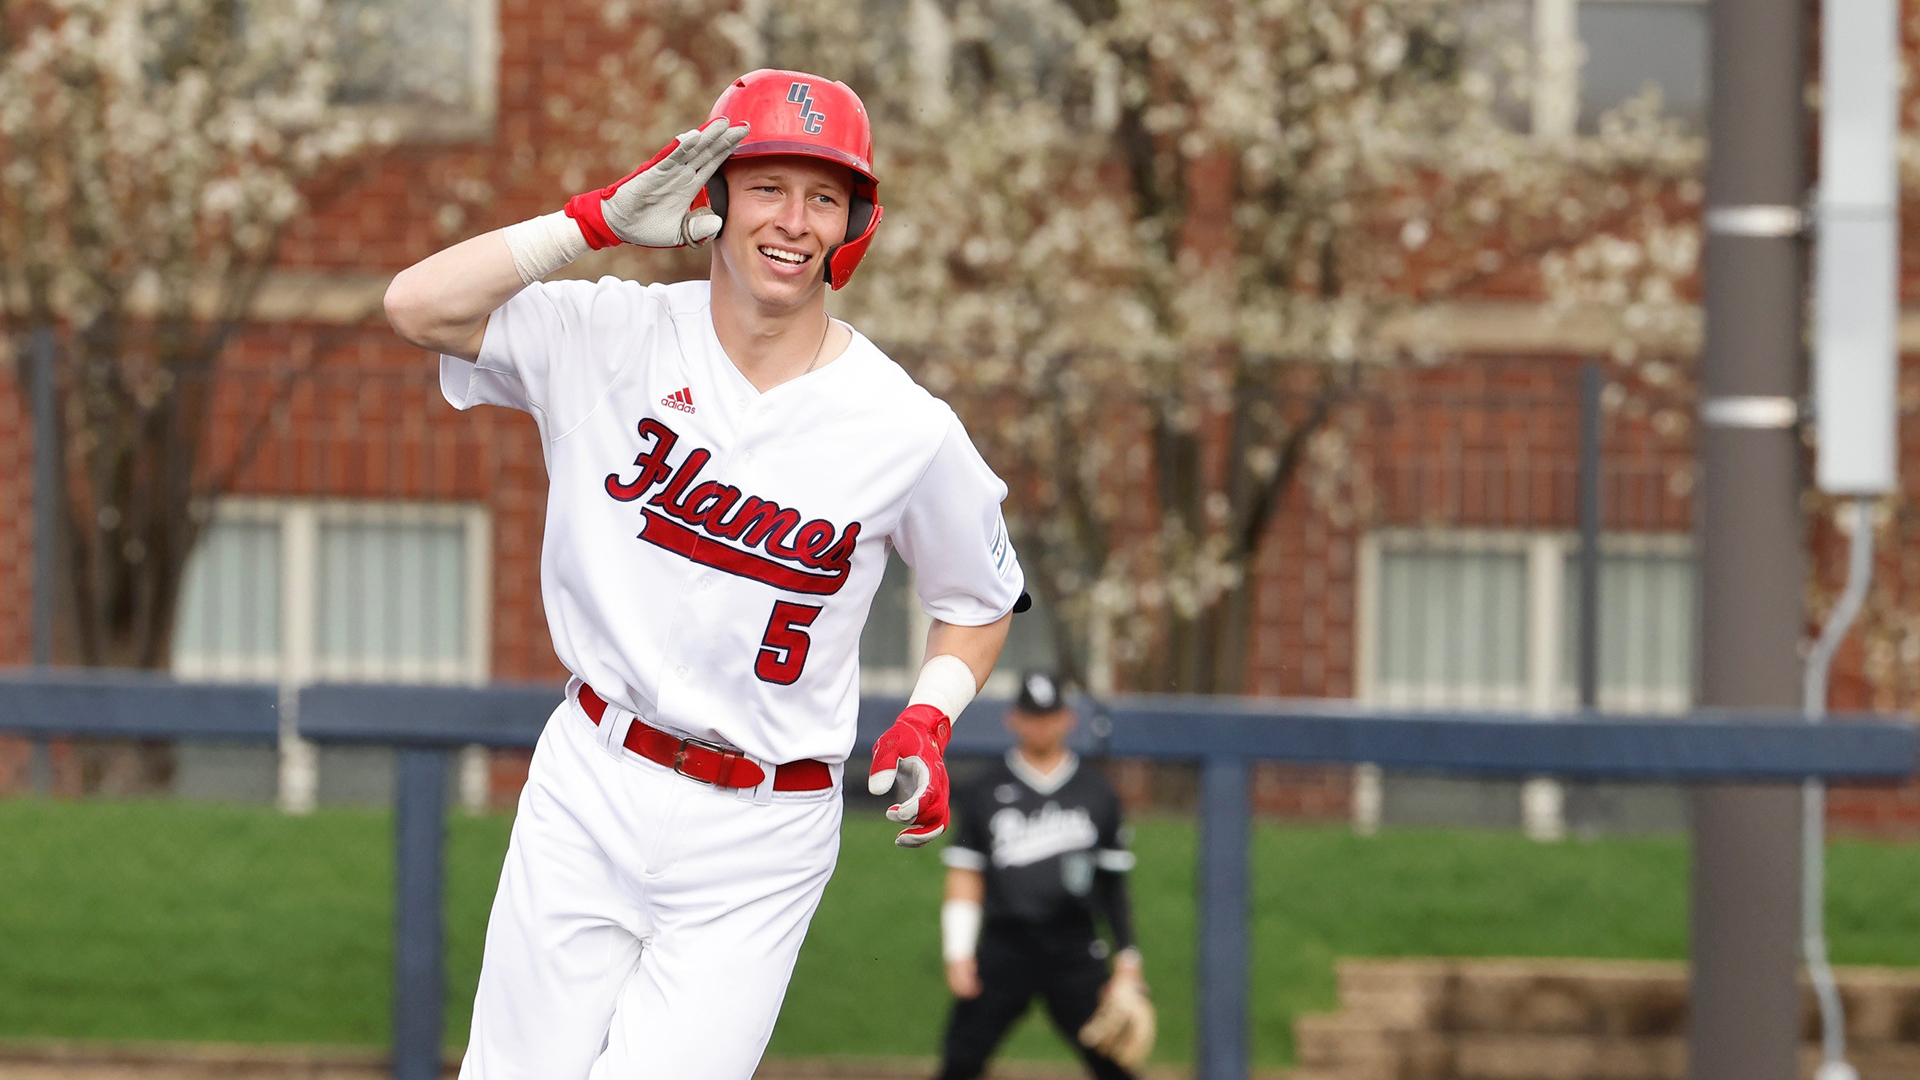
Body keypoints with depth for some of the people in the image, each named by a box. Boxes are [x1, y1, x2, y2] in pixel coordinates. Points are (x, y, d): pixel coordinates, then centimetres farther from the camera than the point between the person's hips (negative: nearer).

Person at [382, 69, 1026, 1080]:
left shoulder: (907, 430, -6)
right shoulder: (611, 342, -4)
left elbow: (978, 603, 10)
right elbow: (418, 305, -16)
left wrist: (926, 724, -8)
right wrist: (601, 219, -21)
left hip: (756, 847, -2)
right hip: (587, 796, 2)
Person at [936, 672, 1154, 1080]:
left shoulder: (1096, 793, 10)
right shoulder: (986, 791, 8)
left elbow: (1114, 882, 12)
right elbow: (964, 877, 7)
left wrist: (1127, 961, 7)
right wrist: (958, 954, -2)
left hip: (1074, 952, 0)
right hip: (1004, 947, 0)